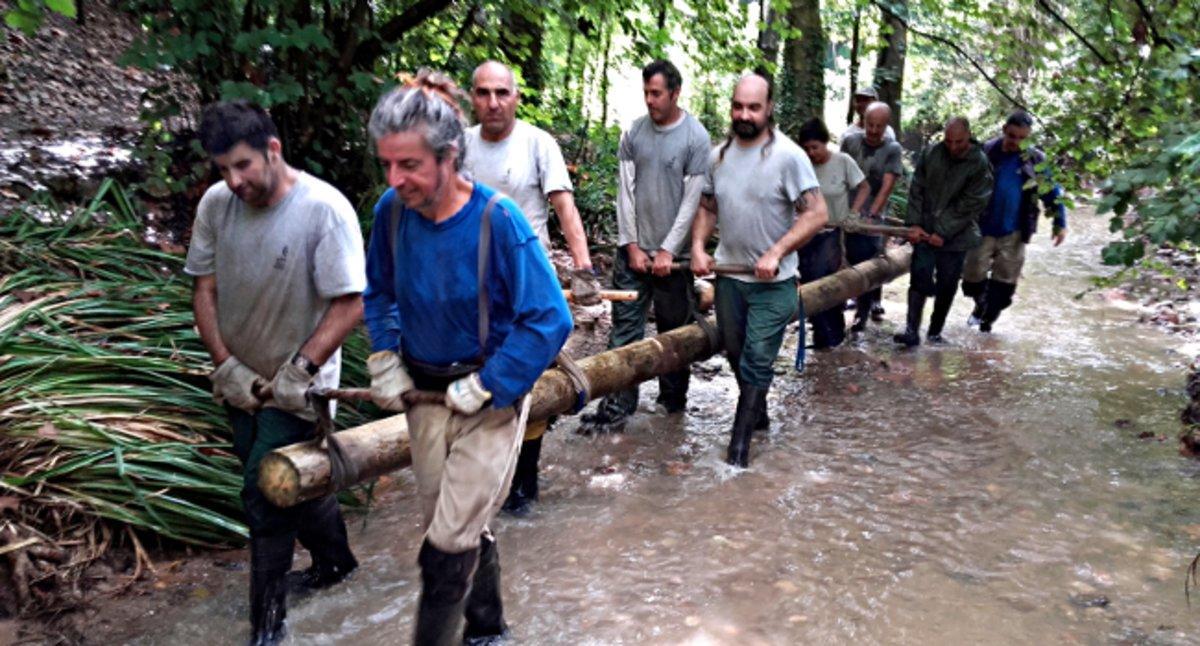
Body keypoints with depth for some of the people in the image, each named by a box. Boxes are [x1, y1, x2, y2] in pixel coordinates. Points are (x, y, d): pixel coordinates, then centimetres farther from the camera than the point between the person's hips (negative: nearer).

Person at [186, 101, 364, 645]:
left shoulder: (324, 210, -23)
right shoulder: (216, 203, -9)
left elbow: (349, 305, -21)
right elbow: (205, 289, -1)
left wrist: (299, 371, -23)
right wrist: (226, 365, -8)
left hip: (295, 385, -5)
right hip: (240, 380, 6)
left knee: (266, 496, -6)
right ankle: (334, 559, 45)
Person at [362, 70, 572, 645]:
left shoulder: (498, 220, -23)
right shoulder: (392, 211, -9)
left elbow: (550, 319, -20)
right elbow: (378, 292, 10)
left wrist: (486, 387, -19)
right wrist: (384, 360, -1)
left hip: (489, 399, -5)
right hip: (425, 396, 5)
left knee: (449, 543, -3)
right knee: (464, 529, 19)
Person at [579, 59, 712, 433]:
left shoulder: (696, 138, -4)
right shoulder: (634, 133, 5)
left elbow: (692, 200, -6)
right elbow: (626, 192, 4)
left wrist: (668, 251, -9)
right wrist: (631, 245, -2)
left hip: (672, 254, -2)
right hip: (633, 250, 3)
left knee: (673, 330, 9)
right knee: (625, 327, -1)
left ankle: (673, 399, 26)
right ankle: (617, 406, 2)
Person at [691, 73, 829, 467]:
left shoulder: (788, 156, -13)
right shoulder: (719, 155, 4)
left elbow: (817, 214, -16)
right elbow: (707, 208, 13)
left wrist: (776, 253, -23)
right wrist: (698, 247, -4)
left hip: (773, 283, -5)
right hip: (729, 276, 6)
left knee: (757, 362, -4)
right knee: (736, 356, 18)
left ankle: (740, 442, 5)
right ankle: (757, 414, 40)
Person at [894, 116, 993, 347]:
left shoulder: (979, 164, -10)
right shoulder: (930, 154, -1)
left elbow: (970, 205, -12)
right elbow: (916, 190, 2)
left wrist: (943, 233, -15)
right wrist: (914, 224, -6)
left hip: (956, 237, -1)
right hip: (925, 232, 1)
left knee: (946, 287, 5)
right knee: (919, 278, -8)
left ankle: (935, 332, 19)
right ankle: (912, 330, -8)